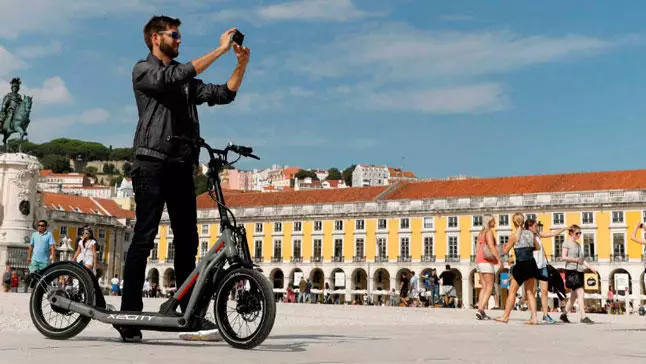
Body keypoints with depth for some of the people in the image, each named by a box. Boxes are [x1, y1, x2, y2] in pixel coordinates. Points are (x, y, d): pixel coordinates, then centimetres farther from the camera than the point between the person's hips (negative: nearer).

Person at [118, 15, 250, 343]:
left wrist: (241, 64, 0)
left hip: (182, 166, 7)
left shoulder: (186, 77, 22)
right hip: (153, 164, -6)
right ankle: (129, 315, -5)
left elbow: (223, 95, 15)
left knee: (187, 240, 5)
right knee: (144, 237, -9)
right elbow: (174, 78, -18)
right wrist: (220, 50, -18)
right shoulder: (143, 71, 2)